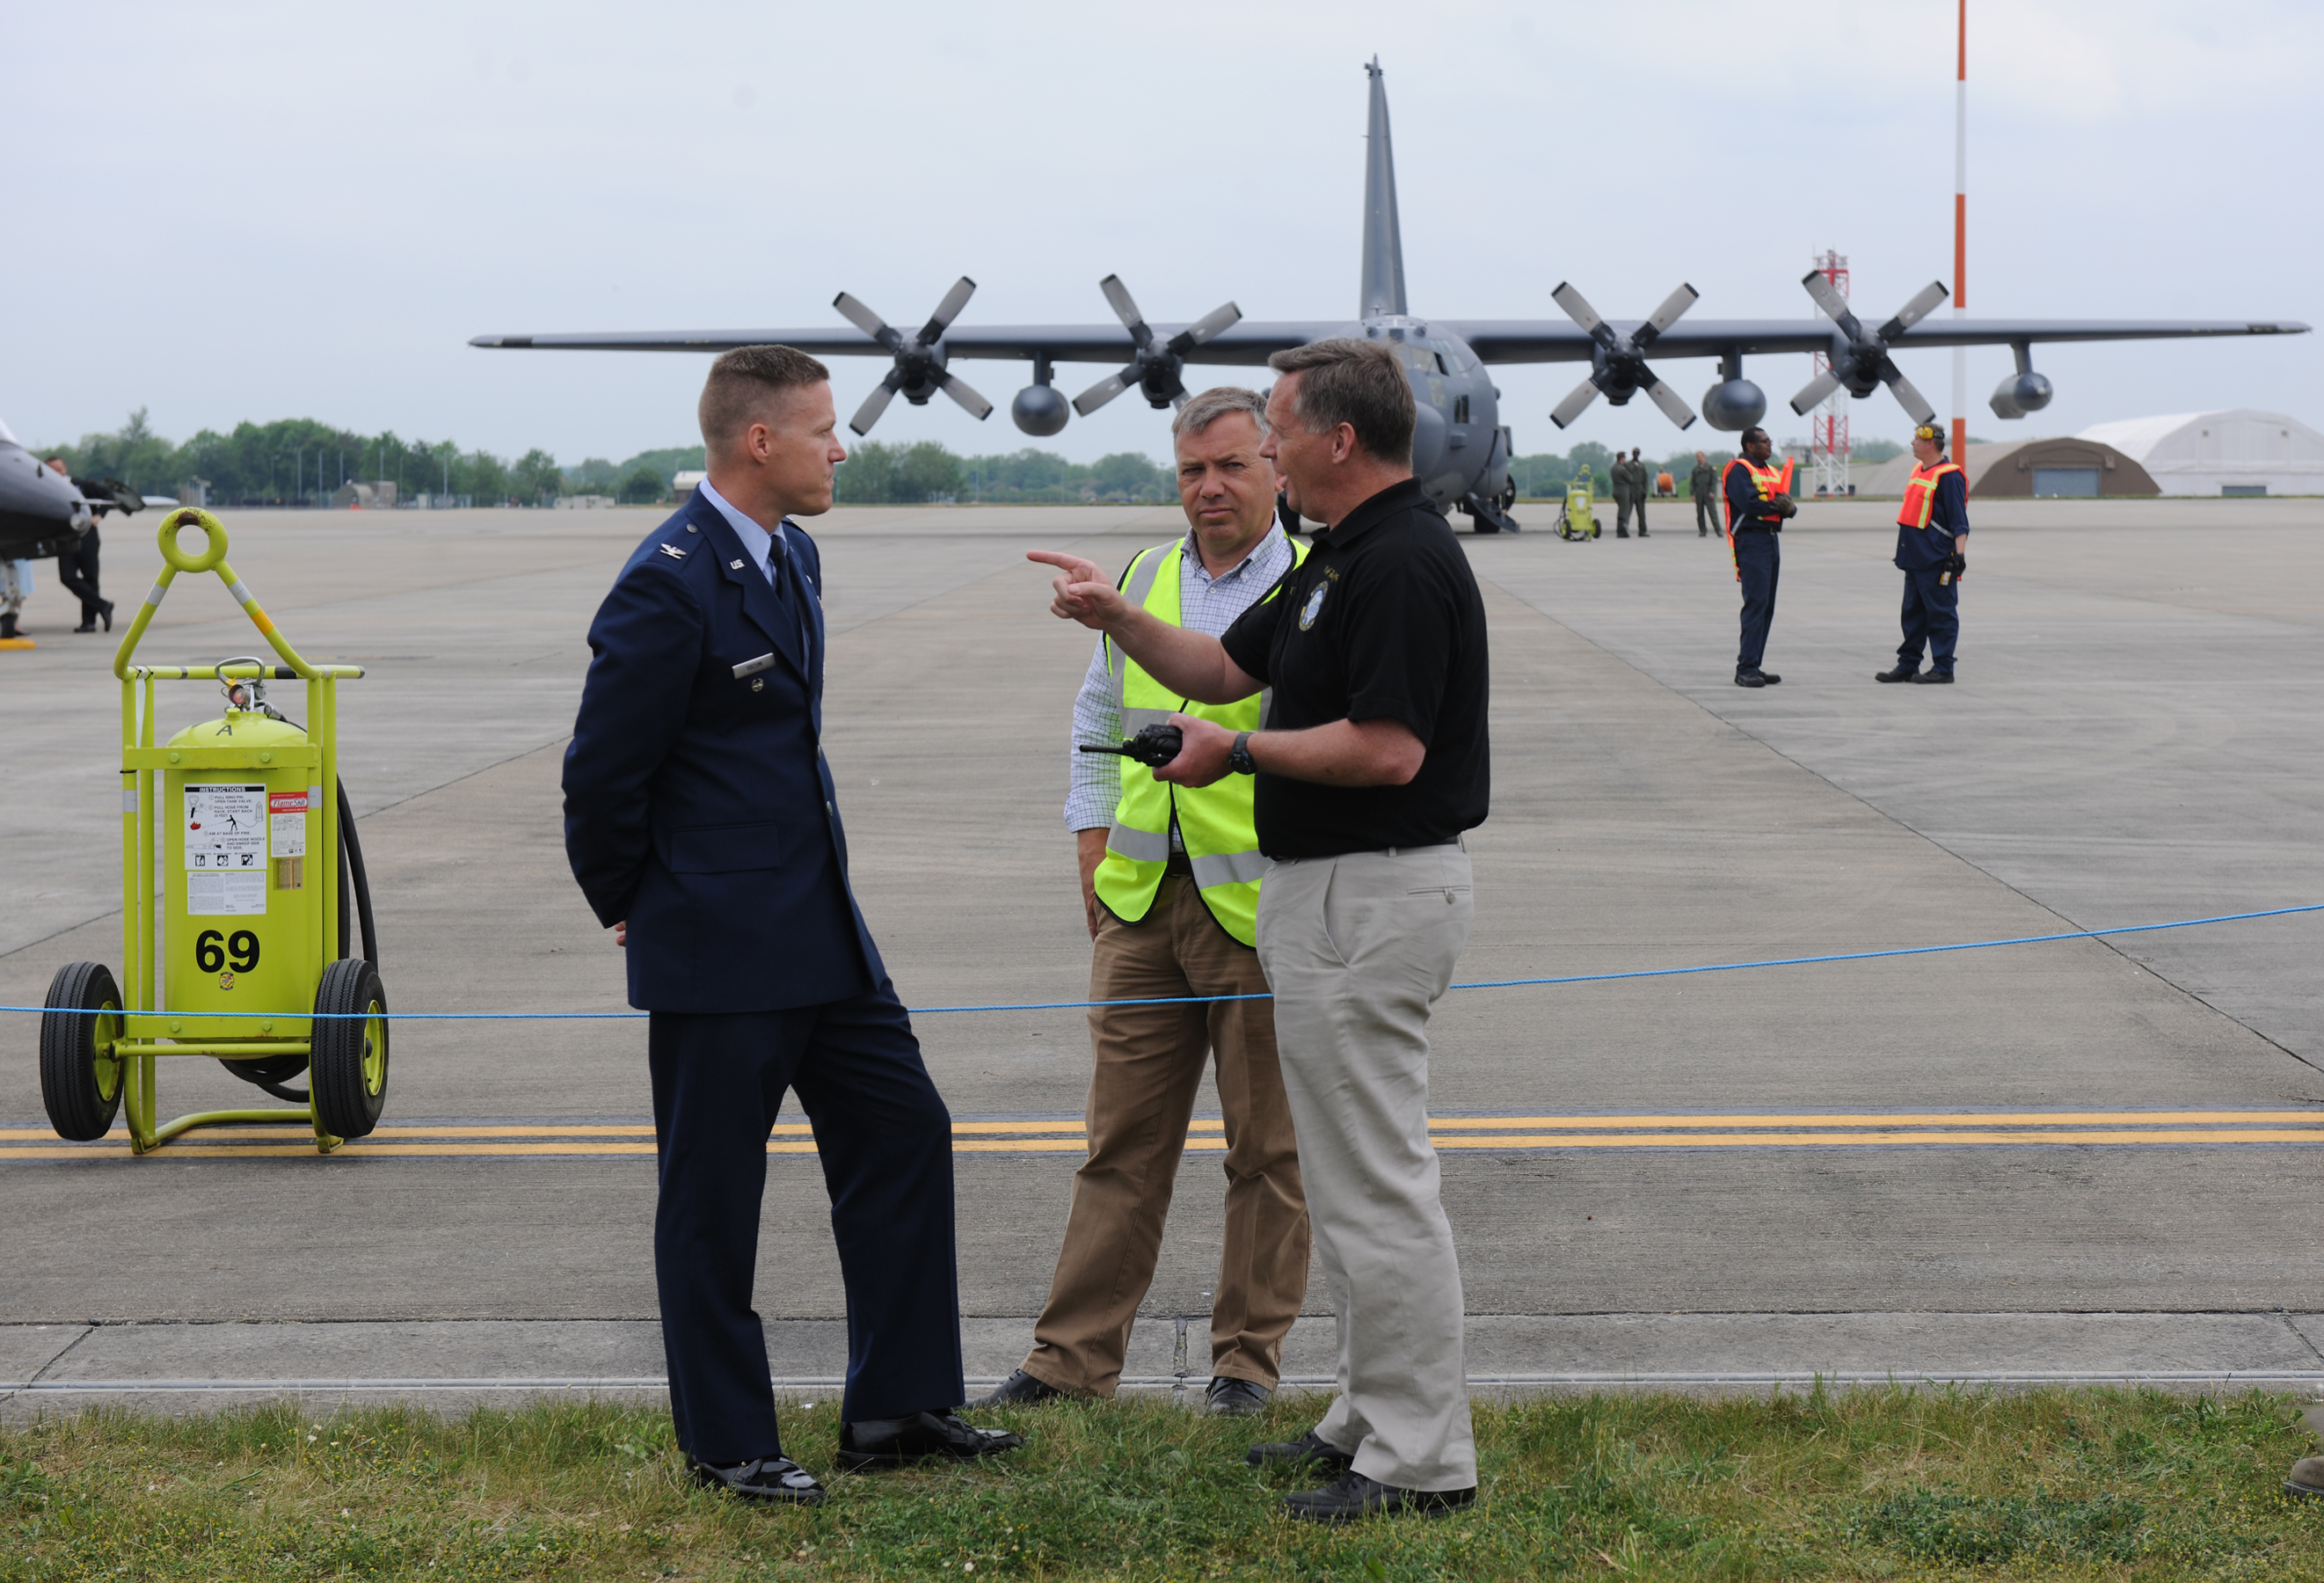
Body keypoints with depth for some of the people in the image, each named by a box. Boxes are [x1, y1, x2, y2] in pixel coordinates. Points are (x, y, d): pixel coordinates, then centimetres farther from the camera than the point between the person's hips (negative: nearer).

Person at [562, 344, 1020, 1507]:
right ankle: (726, 1444, 15)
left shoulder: (793, 557, 10)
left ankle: (895, 1407, 21)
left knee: (904, 1130, 11)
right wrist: (629, 907, -2)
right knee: (712, 1197, 3)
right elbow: (602, 771, -15)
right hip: (718, 946, -9)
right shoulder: (669, 585, -19)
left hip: (819, 928, 9)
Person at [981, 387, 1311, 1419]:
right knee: (1122, 1139, 8)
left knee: (1268, 1146, 5)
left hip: (1260, 905, -4)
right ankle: (1075, 1355, 13)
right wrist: (1094, 848, 13)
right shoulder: (1142, 581, 11)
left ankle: (1249, 1358, 16)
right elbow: (1099, 721, 21)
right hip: (1141, 904, 4)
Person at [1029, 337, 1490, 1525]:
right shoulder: (1339, 558, 14)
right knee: (1350, 1173, 16)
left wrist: (1233, 752, -15)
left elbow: (1390, 750, -26)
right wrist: (1115, 617, 7)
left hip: (1373, 896, -11)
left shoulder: (1403, 564, -19)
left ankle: (1422, 1460, -2)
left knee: (1374, 1180, -7)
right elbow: (1226, 669, 22)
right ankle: (1373, 1418, 24)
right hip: (1322, 889, 11)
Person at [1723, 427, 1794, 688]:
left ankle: (1753, 666, 14)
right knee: (1756, 603, -14)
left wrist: (1786, 505, -8)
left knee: (1767, 607, 9)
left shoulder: (1773, 471, 21)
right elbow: (1748, 503, -20)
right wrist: (1774, 505, -6)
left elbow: (1787, 506, 15)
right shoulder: (1739, 470, -6)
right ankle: (1746, 668, -15)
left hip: (1772, 541, 9)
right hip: (1751, 541, -9)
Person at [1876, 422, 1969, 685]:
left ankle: (1943, 670, 1)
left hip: (1937, 562, -10)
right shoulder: (1918, 471, 15)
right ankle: (1907, 666, 19)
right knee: (1912, 613, 13)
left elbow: (1959, 522, -16)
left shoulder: (1949, 476, -13)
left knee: (1941, 614, -3)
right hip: (1915, 558, 10)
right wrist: (1905, 550, 24)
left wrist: (1959, 554, -22)